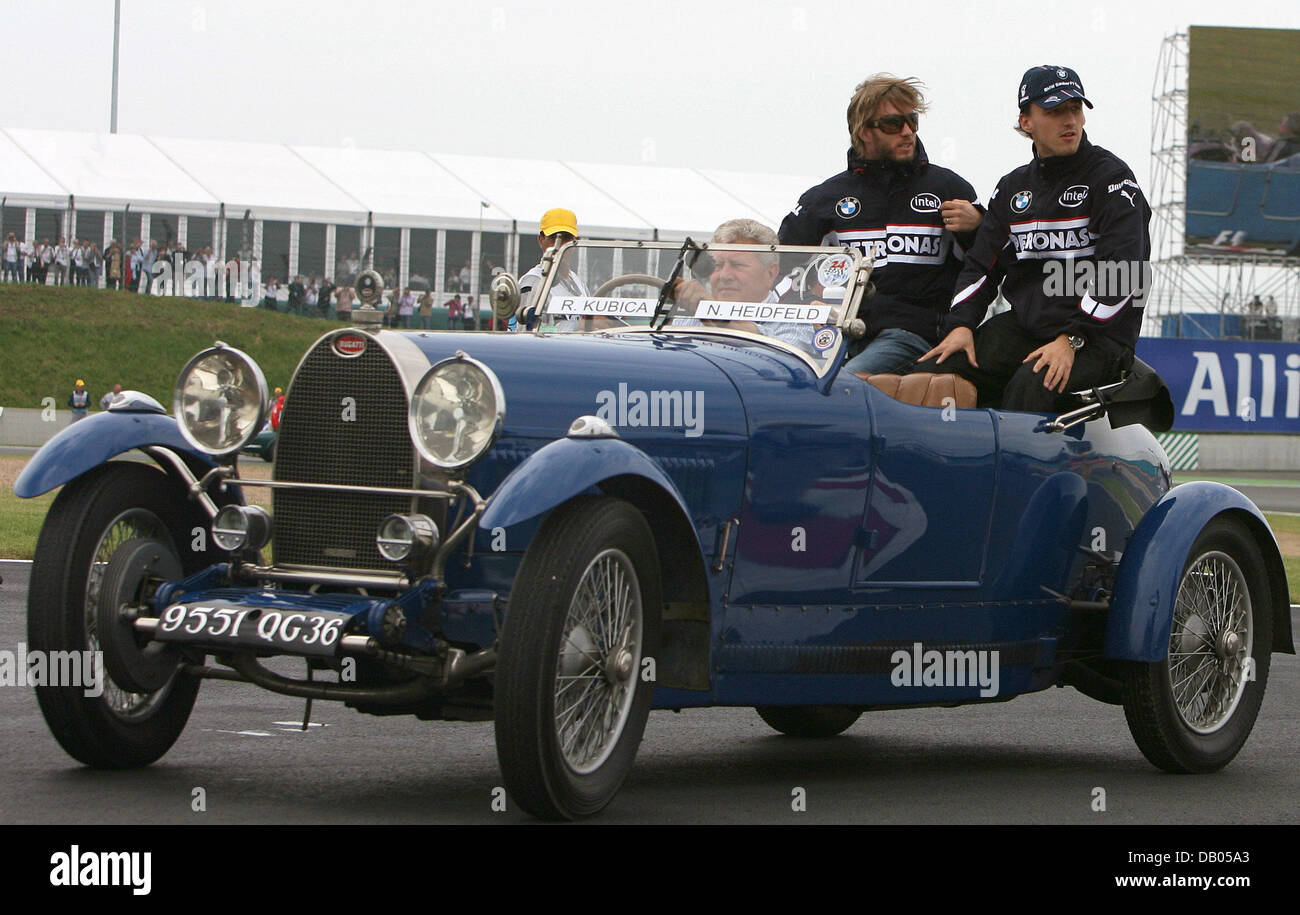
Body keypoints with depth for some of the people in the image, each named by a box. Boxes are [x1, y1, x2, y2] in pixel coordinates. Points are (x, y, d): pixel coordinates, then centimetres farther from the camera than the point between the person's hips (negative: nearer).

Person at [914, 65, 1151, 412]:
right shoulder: (1012, 187, 16)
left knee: (1031, 386, -36)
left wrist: (1072, 340, -22)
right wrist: (961, 324, -2)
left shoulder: (1112, 178, -3)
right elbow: (982, 263, 18)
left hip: (1097, 335, -6)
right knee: (929, 374, -15)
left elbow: (1122, 273, -13)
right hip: (1021, 328, 6)